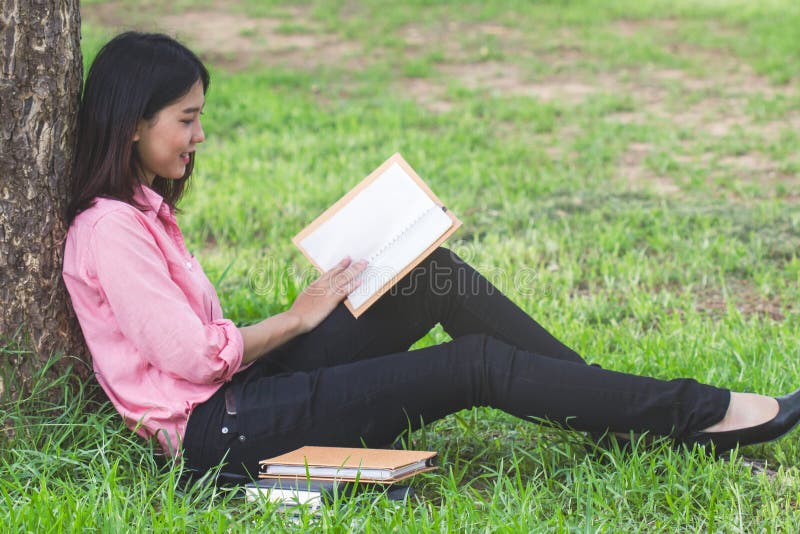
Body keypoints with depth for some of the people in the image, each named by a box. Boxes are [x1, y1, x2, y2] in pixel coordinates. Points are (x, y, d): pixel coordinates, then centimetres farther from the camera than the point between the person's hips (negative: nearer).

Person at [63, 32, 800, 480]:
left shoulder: (143, 210, 15)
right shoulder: (109, 229, -16)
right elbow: (191, 355, -20)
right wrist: (296, 319, -6)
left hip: (237, 390, 10)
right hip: (216, 431, -10)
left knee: (435, 278, 0)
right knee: (477, 364, -13)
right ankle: (697, 413, -6)